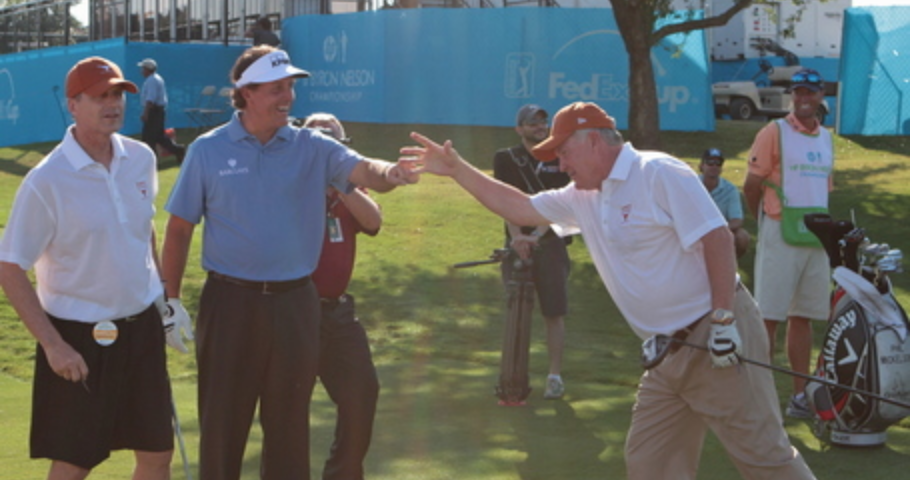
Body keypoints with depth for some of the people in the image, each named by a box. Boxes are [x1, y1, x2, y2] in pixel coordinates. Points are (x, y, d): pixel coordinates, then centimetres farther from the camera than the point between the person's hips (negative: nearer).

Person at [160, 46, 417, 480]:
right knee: (221, 423, 6)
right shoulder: (208, 151, -2)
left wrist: (388, 173, -42)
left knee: (289, 425, 11)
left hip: (294, 303, 1)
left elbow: (361, 170, -19)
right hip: (230, 302, -1)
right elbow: (179, 229, 2)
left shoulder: (311, 148, 0)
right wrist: (171, 299, 0)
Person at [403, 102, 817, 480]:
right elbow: (520, 208, 20)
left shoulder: (658, 174, -13)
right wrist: (456, 169, 14)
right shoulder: (583, 198, 13)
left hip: (715, 339, -9)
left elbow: (717, 238, -18)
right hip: (669, 354, 9)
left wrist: (723, 319, -22)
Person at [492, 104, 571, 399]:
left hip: (550, 242, 0)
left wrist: (537, 235, -19)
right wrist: (517, 236, -23)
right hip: (517, 243, 0)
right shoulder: (506, 159, 4)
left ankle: (555, 376, 4)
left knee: (554, 313, -2)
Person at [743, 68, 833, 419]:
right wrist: (768, 222, 5)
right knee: (769, 317, -5)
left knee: (803, 317, 10)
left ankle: (800, 395, 15)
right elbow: (751, 186, -4)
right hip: (780, 236, -6)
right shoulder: (774, 133, -6)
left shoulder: (826, 138, 13)